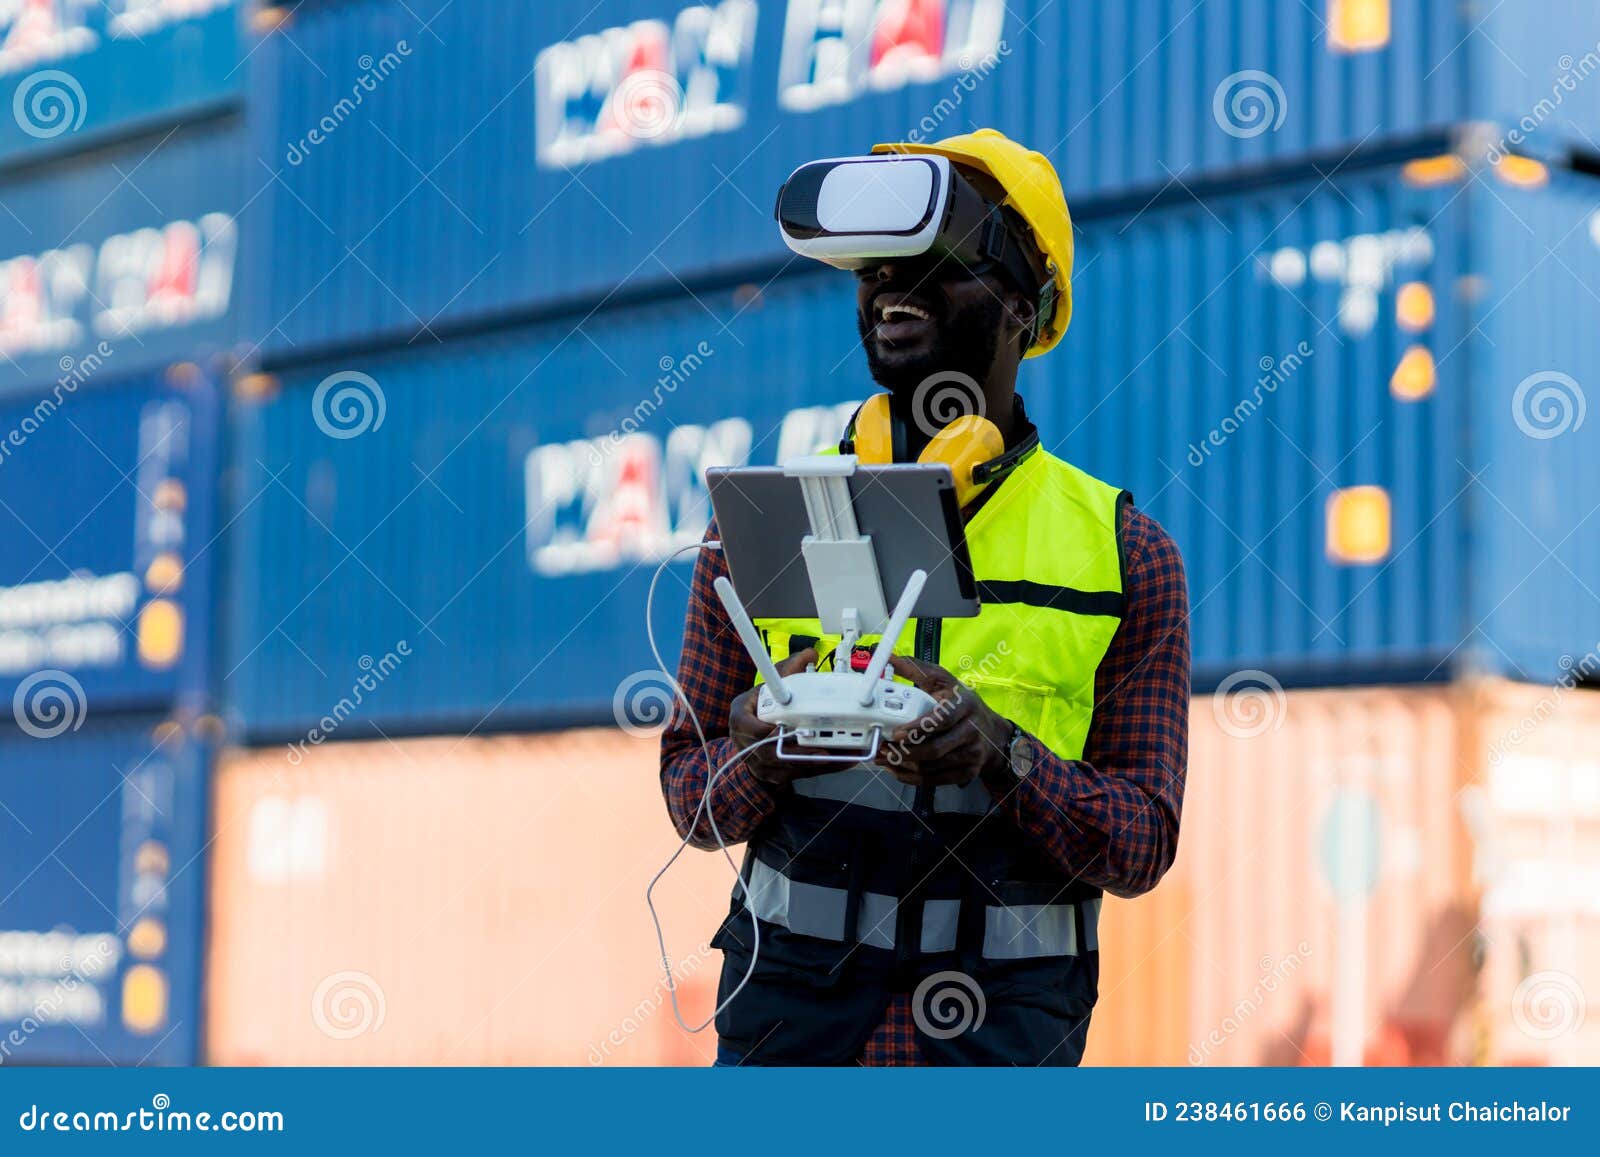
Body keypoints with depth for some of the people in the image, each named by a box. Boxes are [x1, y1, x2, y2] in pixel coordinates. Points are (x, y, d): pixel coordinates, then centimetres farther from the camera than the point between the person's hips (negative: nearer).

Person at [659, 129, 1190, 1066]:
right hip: (790, 997, 1)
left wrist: (1003, 754, -18)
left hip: (1004, 1020, -1)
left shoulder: (1127, 553, 5)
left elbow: (1142, 845, 0)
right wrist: (757, 754, -12)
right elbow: (692, 801, 11)